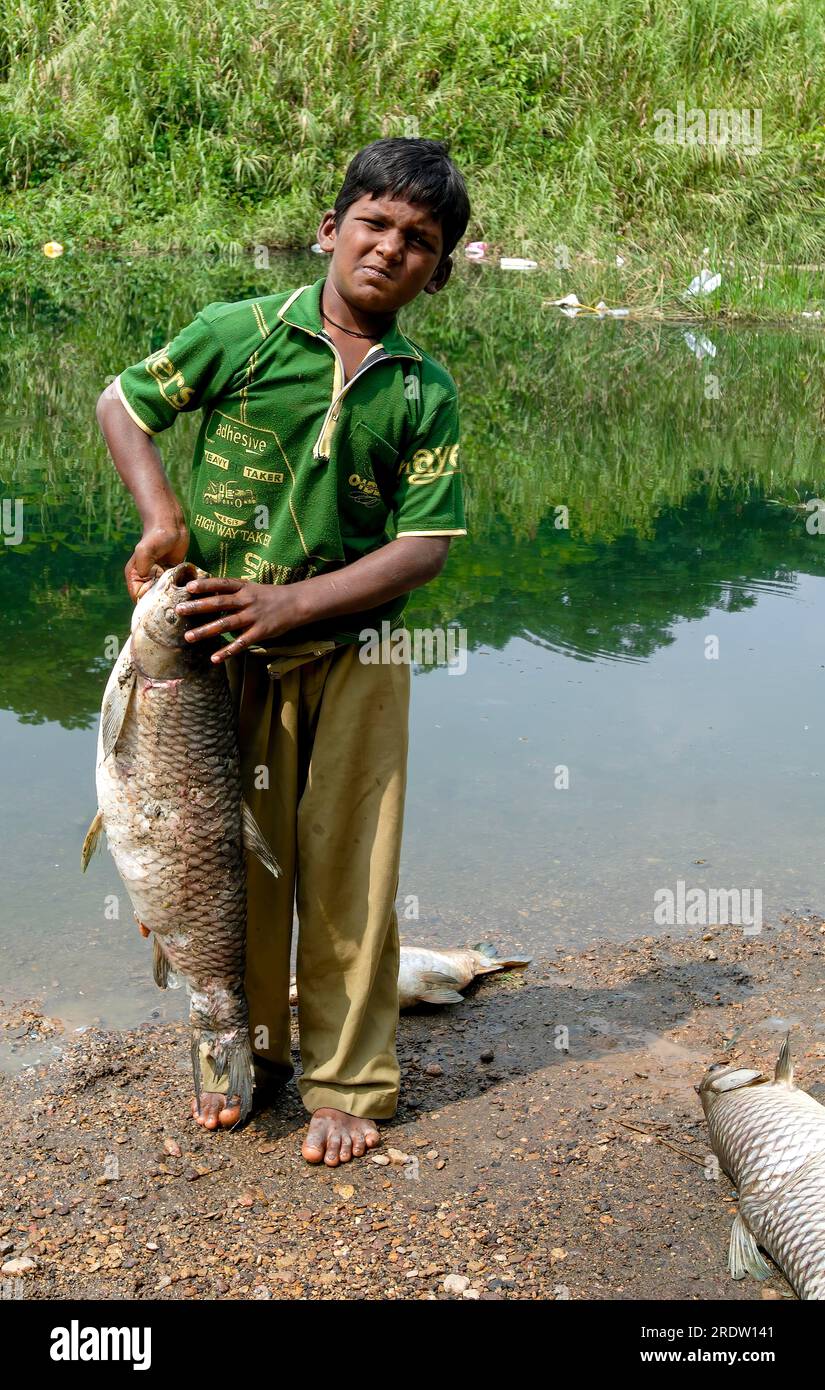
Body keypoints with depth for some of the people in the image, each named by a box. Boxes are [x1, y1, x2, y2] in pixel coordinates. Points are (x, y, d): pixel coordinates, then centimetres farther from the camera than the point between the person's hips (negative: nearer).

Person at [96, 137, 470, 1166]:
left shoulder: (425, 394, -2)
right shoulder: (243, 333, -4)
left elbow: (424, 547, -7)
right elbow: (120, 402, 6)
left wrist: (290, 601, -17)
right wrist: (161, 517, -8)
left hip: (353, 655, 0)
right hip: (227, 654, 0)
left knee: (348, 871, 5)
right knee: (237, 856, 11)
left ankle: (348, 1082, 21)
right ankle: (245, 1049, 32)